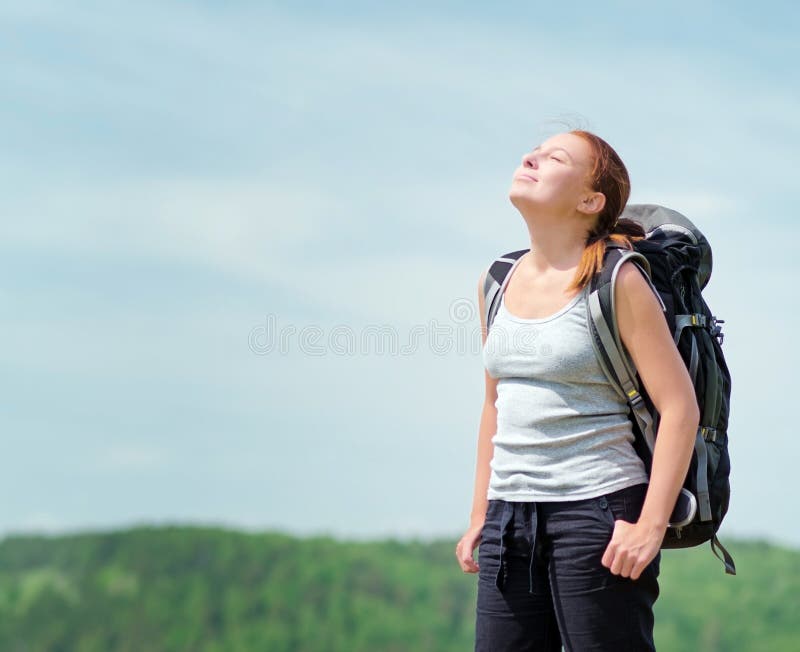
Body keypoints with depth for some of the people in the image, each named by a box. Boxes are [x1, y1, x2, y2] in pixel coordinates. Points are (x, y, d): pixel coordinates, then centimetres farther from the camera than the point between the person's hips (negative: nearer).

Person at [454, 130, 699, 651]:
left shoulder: (617, 282, -6)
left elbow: (680, 407, -9)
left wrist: (651, 525, -15)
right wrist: (480, 517, 18)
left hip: (599, 509, -6)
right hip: (510, 513, 6)